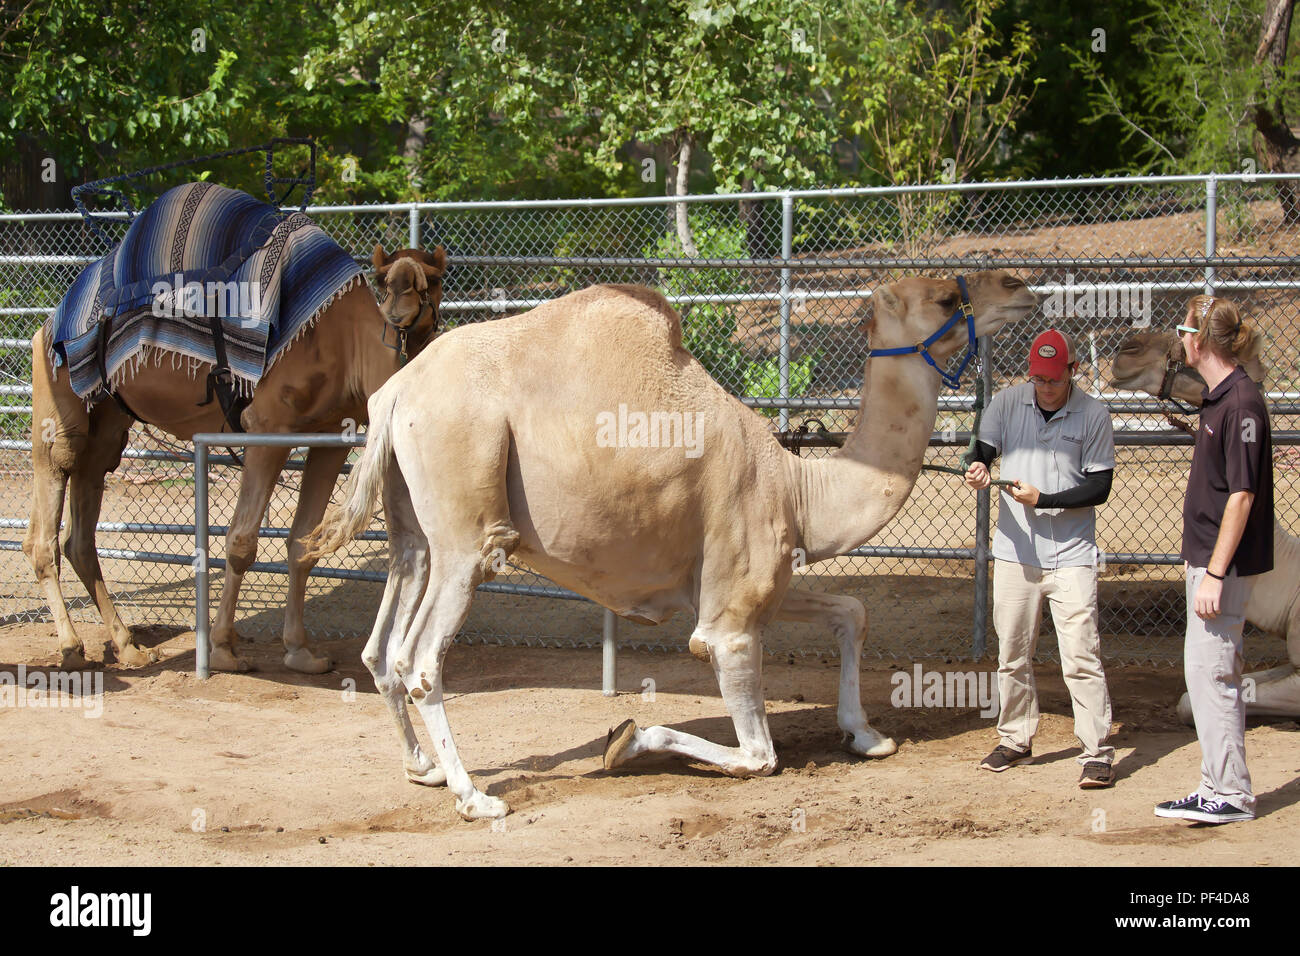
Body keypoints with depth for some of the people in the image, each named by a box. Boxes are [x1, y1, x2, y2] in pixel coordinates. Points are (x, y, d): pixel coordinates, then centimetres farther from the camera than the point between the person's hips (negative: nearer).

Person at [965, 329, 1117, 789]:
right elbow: (982, 450, -2)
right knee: (1012, 655, 12)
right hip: (1015, 553, 4)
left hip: (1071, 556, -3)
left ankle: (1097, 752, -6)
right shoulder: (1007, 402, 2)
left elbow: (1099, 488, -7)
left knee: (1081, 656, -9)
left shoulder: (1093, 415, -6)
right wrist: (977, 468, -27)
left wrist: (1042, 499, -18)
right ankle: (1016, 741, 26)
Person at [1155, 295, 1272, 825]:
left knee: (1210, 670, -9)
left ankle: (1230, 794, -4)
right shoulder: (1217, 398, 12)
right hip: (1208, 557, 10)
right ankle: (1221, 787, 20)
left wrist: (1215, 573, -23)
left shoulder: (1241, 403, -18)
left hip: (1226, 560, -10)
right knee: (1209, 671, 13)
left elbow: (1241, 495, -21)